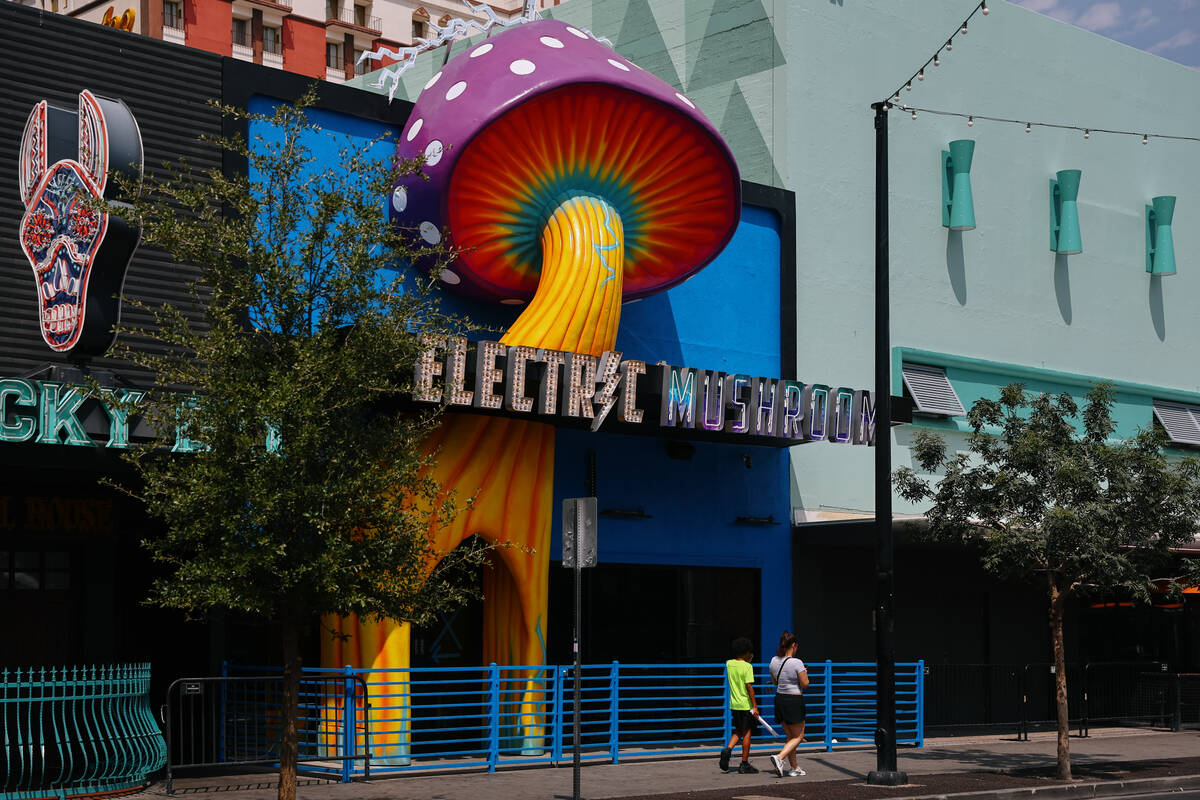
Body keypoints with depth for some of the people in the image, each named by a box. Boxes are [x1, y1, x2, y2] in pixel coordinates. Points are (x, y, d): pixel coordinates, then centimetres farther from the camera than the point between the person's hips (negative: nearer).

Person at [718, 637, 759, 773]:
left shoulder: (729, 664, 4)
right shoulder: (747, 667, -14)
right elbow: (749, 686, -17)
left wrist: (747, 660, 23)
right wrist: (755, 706, -14)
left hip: (734, 704, 6)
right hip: (746, 704, -6)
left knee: (738, 731, 19)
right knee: (746, 732, 4)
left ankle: (728, 749, -6)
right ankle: (744, 765, 8)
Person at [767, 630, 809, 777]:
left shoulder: (774, 661, 2)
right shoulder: (797, 663, -18)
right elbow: (805, 684, -14)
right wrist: (804, 673, 4)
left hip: (780, 699, 7)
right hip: (795, 701, -7)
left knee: (790, 736, 17)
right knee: (798, 736, 6)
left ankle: (794, 768, 19)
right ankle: (779, 758, -15)